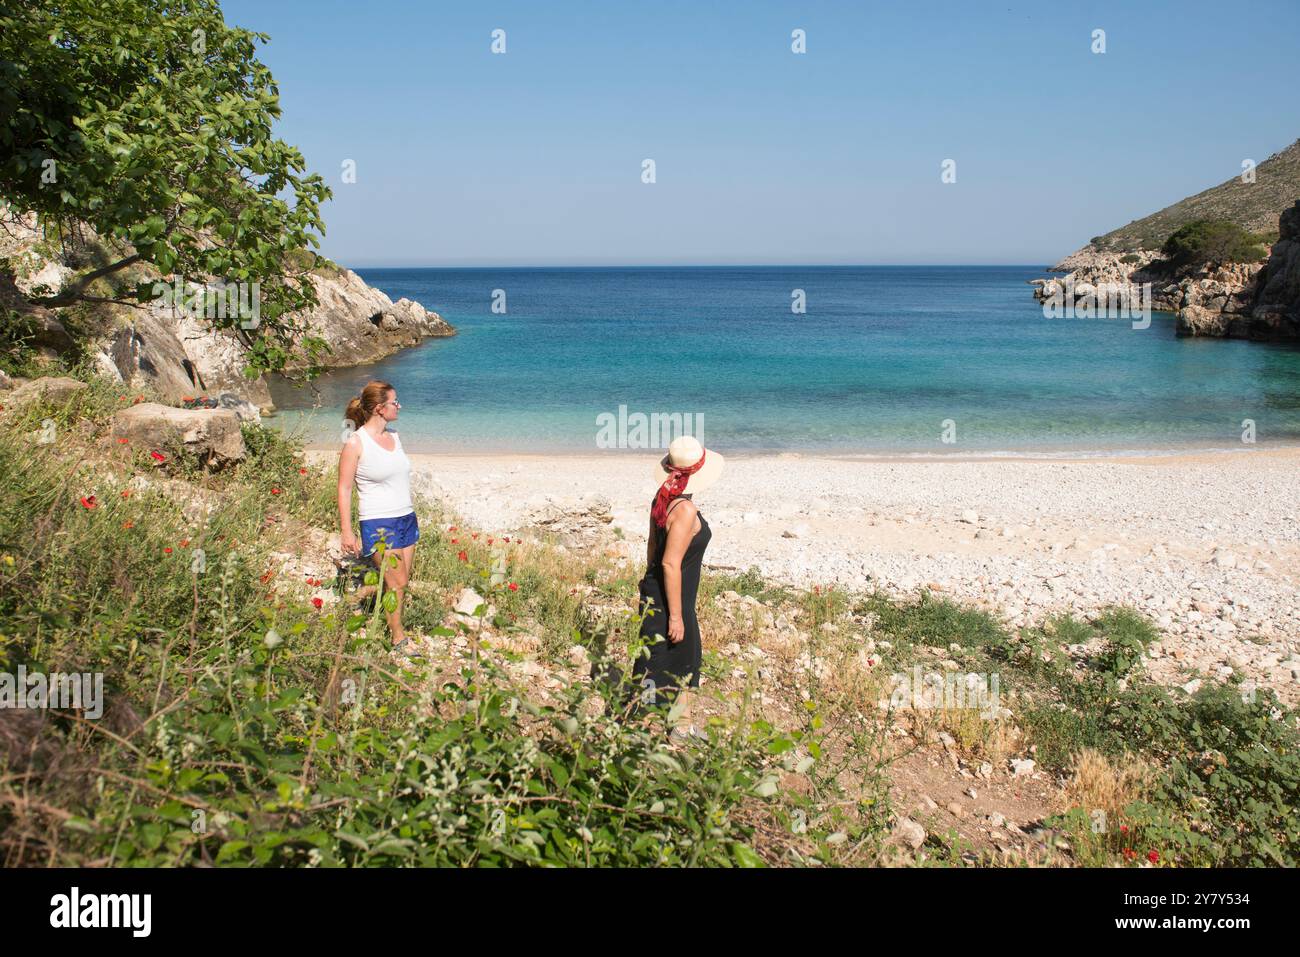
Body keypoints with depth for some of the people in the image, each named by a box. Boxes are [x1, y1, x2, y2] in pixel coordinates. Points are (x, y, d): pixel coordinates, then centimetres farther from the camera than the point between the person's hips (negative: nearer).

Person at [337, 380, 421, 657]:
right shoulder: (356, 442, -11)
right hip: (378, 523, -7)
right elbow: (344, 489, -9)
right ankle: (398, 637, 15)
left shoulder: (393, 436, 9)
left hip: (406, 519, 7)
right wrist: (346, 532, -12)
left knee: (402, 581, 7)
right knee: (397, 582, -2)